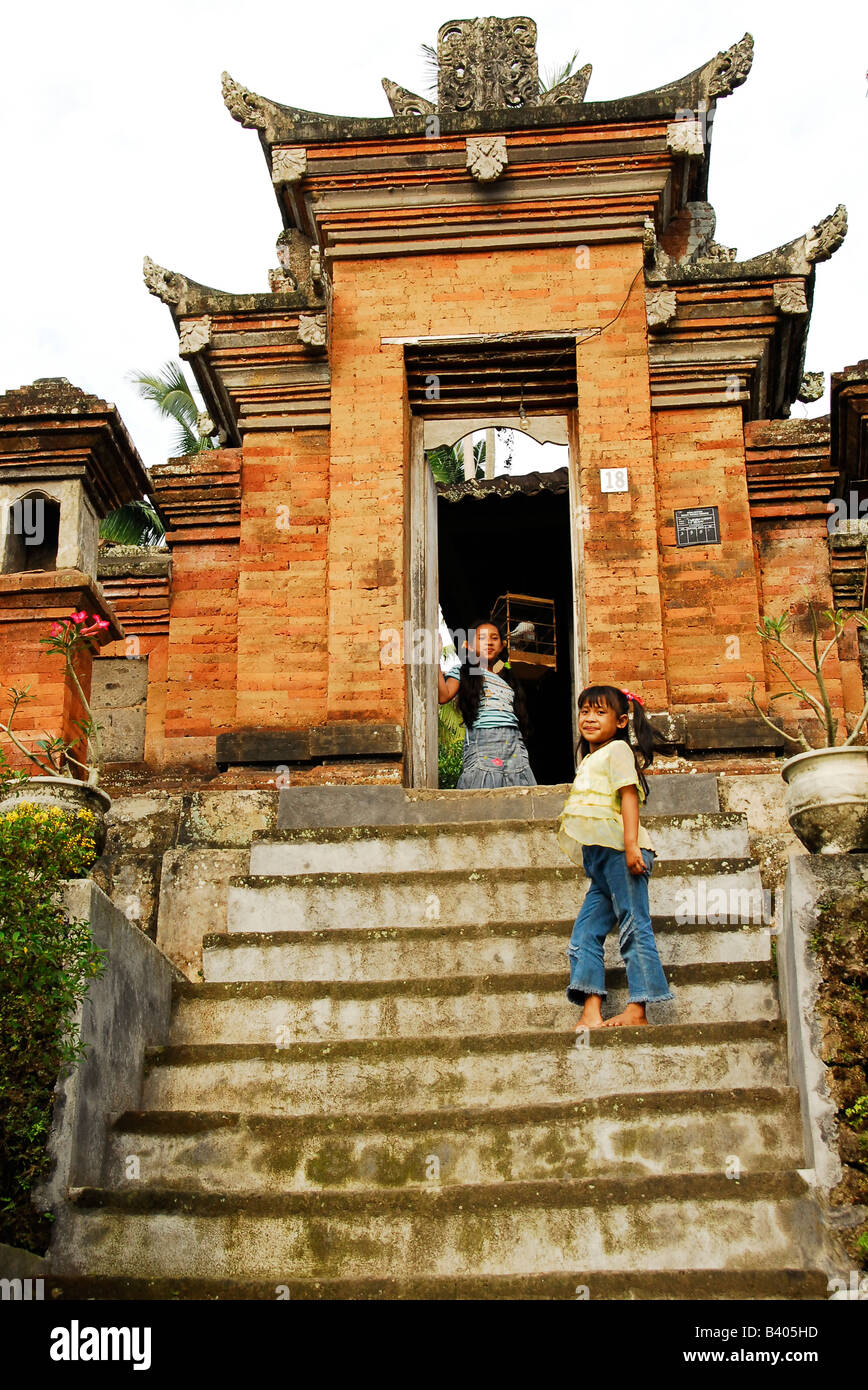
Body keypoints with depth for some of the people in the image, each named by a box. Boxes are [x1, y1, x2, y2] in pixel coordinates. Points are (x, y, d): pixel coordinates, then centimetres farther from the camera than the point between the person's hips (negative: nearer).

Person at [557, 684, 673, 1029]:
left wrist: (631, 844, -23)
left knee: (634, 928, -8)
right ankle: (591, 1011, -2)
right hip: (598, 858, 10)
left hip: (618, 851, -10)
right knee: (584, 936, 2)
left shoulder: (617, 750, -1)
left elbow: (629, 795, -12)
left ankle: (637, 1009, -8)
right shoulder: (588, 758, 26)